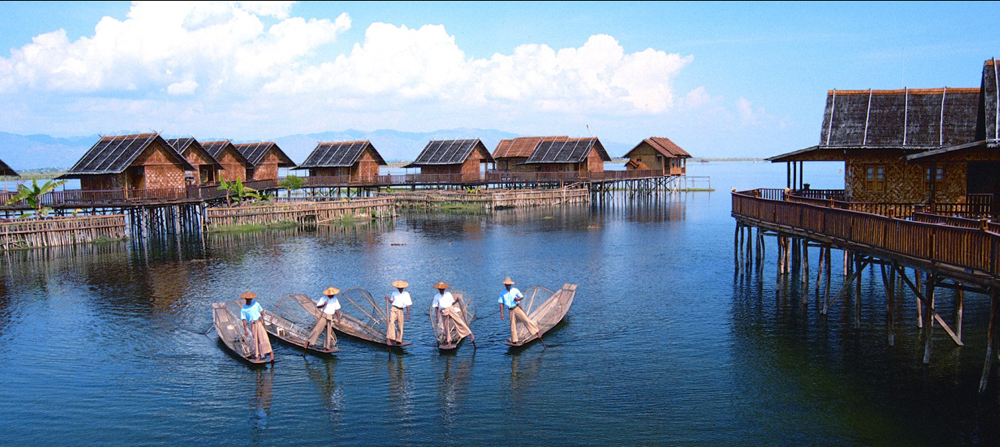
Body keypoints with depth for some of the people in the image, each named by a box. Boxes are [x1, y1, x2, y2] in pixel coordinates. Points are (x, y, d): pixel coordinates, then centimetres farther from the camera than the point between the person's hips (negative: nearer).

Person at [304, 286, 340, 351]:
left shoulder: (335, 300, 8)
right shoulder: (323, 298, -3)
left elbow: (336, 309, 12)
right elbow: (318, 306, -2)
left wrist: (338, 318, 6)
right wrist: (323, 305, -21)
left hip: (330, 317, 4)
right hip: (323, 316, -4)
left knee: (329, 331, 3)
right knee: (317, 328, -15)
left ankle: (327, 346, 8)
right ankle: (308, 341, -9)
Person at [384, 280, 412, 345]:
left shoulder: (406, 294, 3)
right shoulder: (394, 293, 10)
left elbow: (408, 305, 2)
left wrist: (408, 314, -4)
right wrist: (388, 299, -1)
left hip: (400, 311, 1)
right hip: (393, 309, 0)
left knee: (400, 326, 1)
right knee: (391, 322, -19)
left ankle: (398, 340, 14)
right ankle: (388, 339, -28)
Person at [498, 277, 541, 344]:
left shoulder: (515, 290, 1)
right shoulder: (503, 293, 6)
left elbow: (522, 297, 6)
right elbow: (501, 304, 7)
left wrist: (518, 299, -17)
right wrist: (501, 313, -2)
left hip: (517, 308, -2)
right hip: (511, 311, 3)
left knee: (526, 320, -15)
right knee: (513, 326, 3)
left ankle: (537, 332, -12)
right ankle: (514, 341, 11)